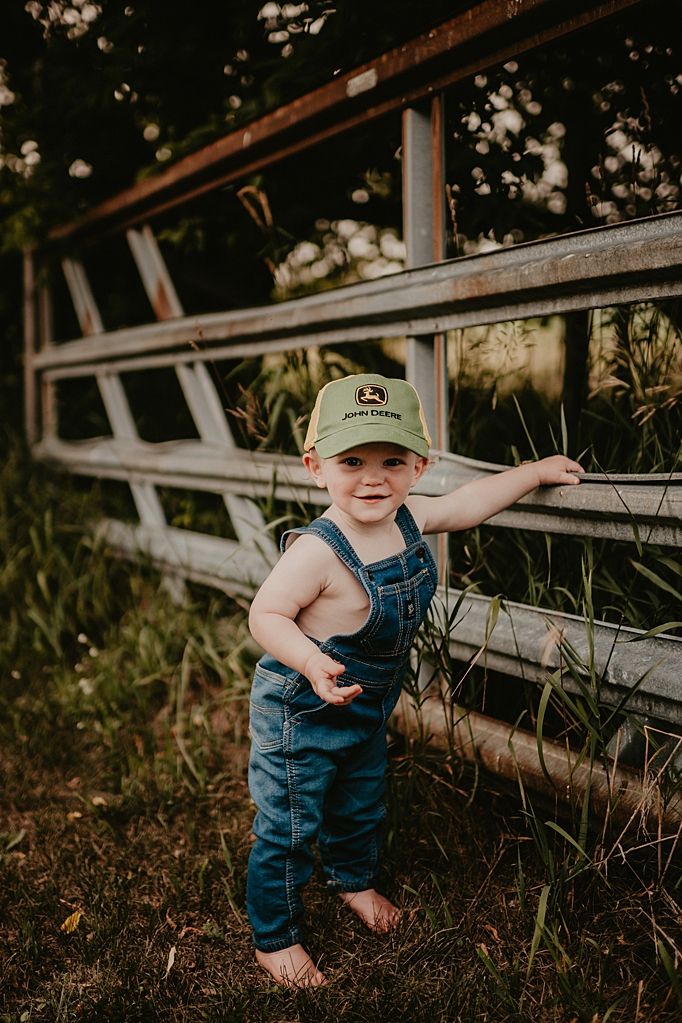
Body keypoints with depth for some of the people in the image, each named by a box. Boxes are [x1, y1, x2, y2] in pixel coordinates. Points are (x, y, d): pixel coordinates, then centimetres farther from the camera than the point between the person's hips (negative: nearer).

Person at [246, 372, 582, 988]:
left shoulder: (410, 519, -11)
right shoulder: (317, 551, -33)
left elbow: (468, 503, 7)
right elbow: (266, 614, -27)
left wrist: (535, 471, 13)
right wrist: (313, 662, -43)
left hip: (366, 711, 8)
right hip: (300, 715, -7)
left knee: (362, 806, 29)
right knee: (288, 831, 7)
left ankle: (354, 878, 58)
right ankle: (275, 938, 30)